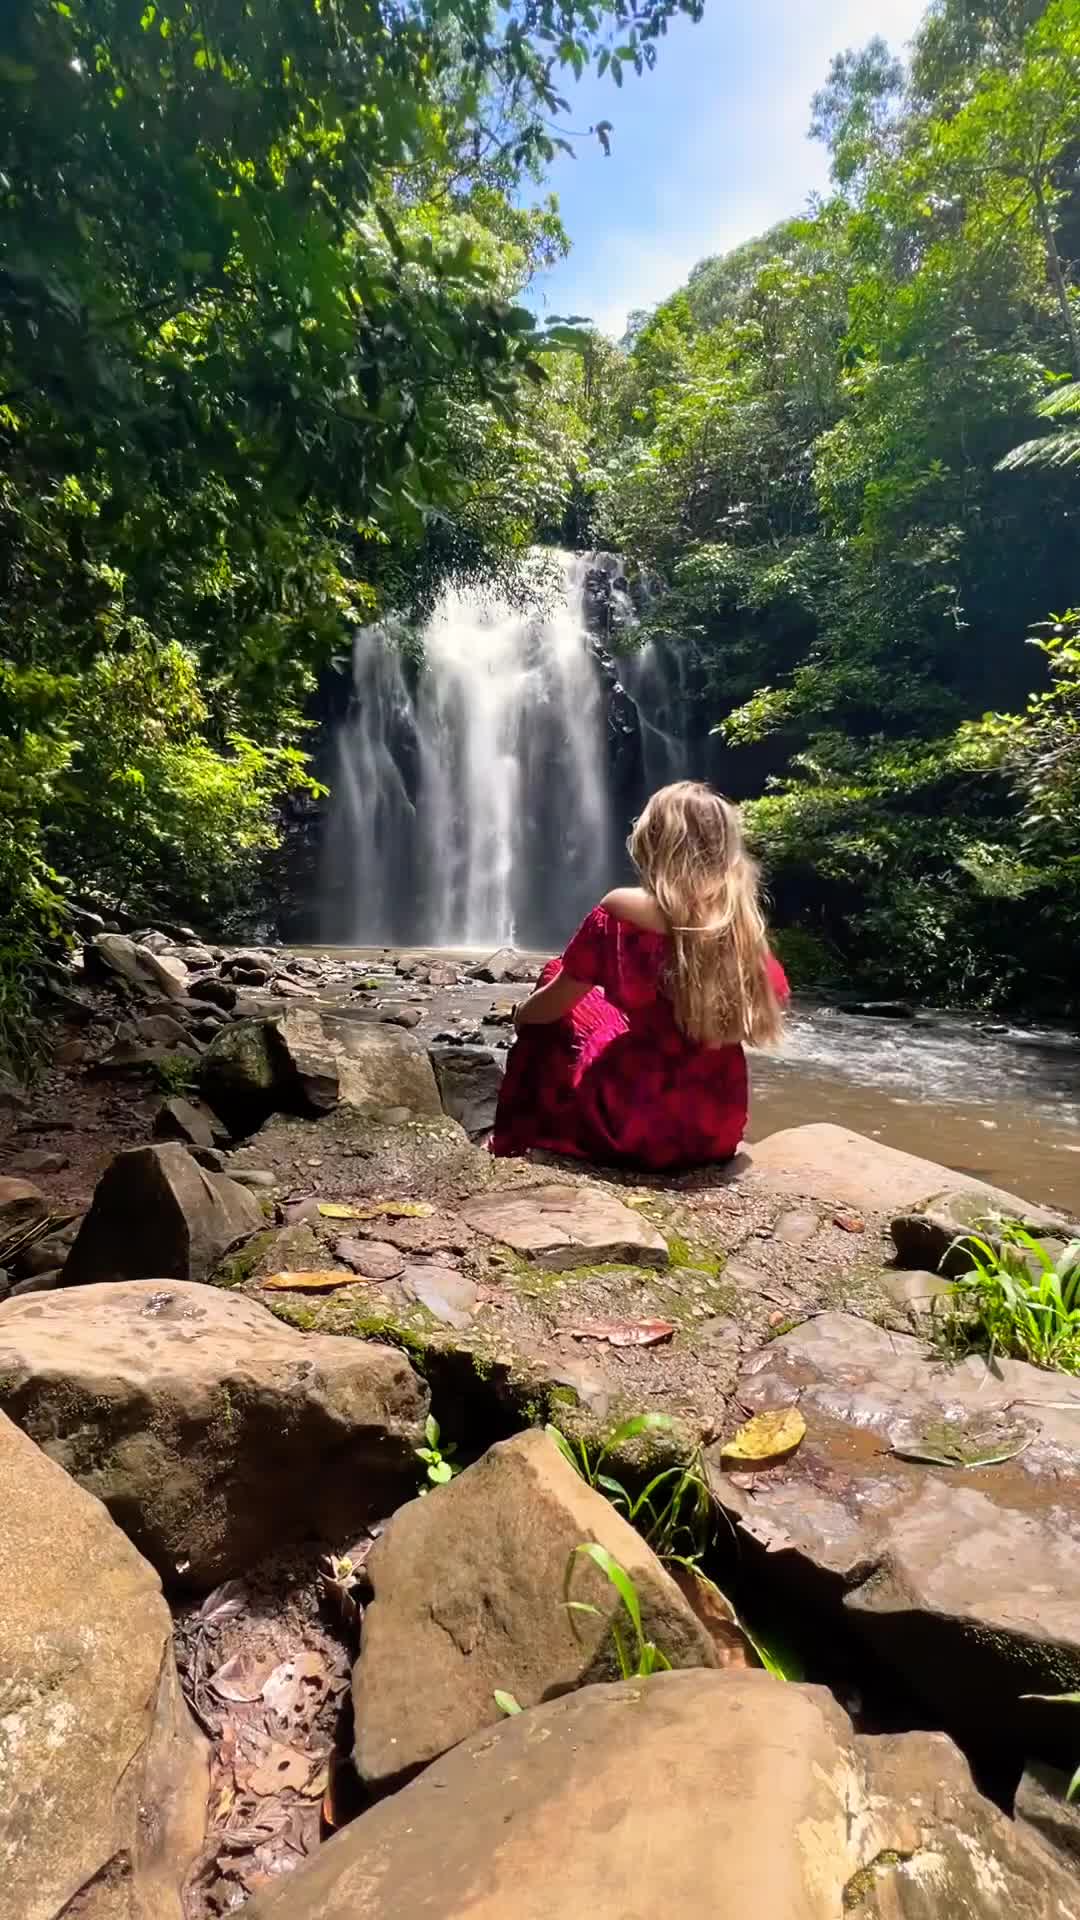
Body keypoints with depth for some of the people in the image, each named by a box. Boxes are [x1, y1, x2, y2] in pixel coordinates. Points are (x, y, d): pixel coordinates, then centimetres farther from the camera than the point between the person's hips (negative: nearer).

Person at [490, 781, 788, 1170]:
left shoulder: (622, 909, -14)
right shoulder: (741, 920, -4)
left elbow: (553, 1003, -4)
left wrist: (521, 1014, 19)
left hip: (637, 1128, -4)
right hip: (719, 1130, 5)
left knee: (554, 976, 16)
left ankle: (516, 1138, 30)